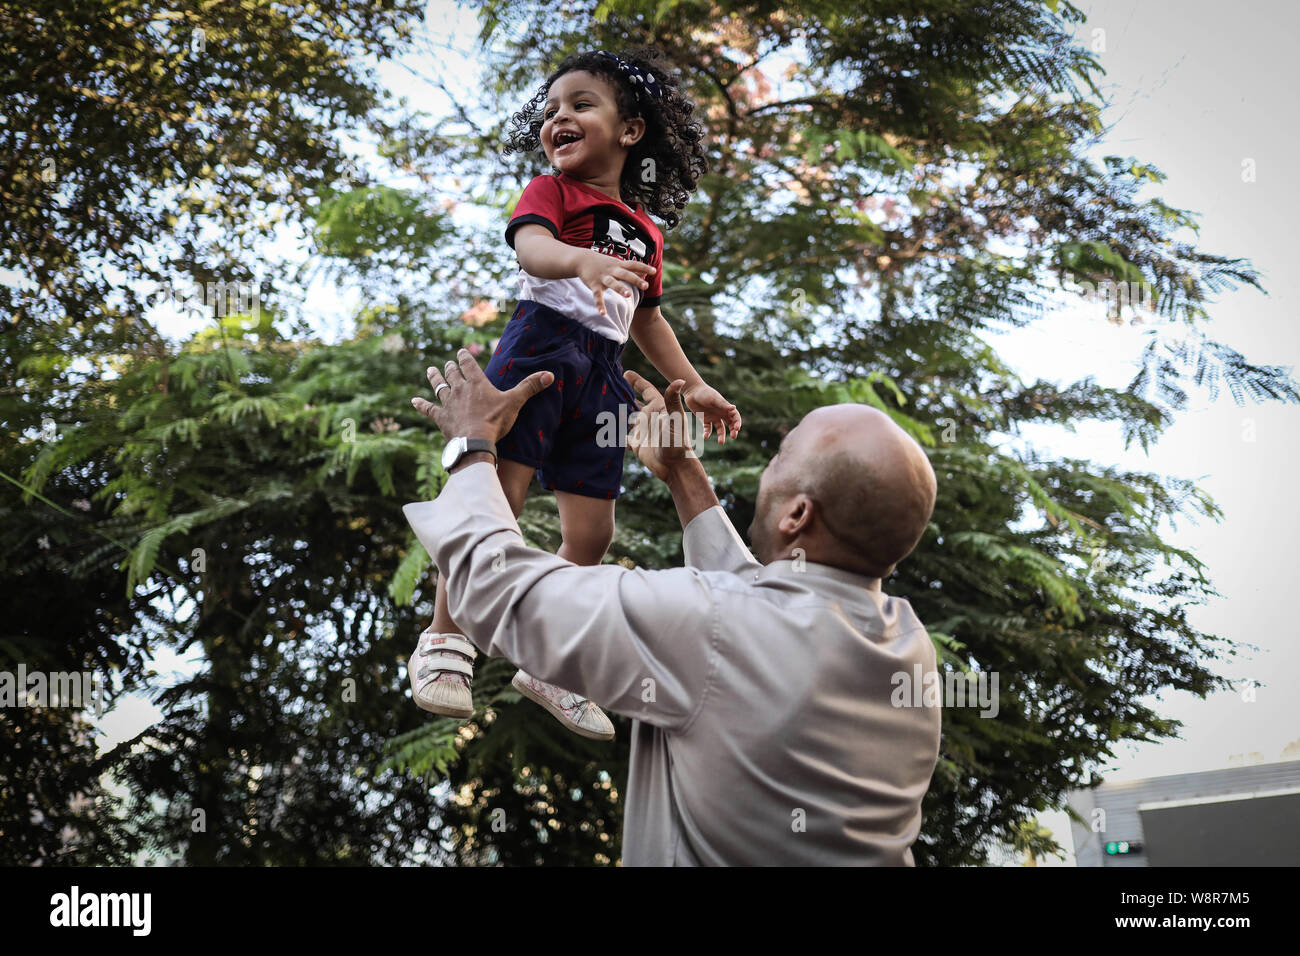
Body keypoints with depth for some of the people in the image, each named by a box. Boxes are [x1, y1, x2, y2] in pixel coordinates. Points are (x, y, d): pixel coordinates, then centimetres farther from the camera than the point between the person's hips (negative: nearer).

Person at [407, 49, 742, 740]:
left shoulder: (644, 232, 19)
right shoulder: (550, 192, 2)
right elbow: (530, 245, -21)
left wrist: (694, 387, 28)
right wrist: (582, 259, -43)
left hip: (600, 374, 6)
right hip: (540, 344, -6)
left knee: (591, 533, 6)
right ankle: (444, 643, -2)